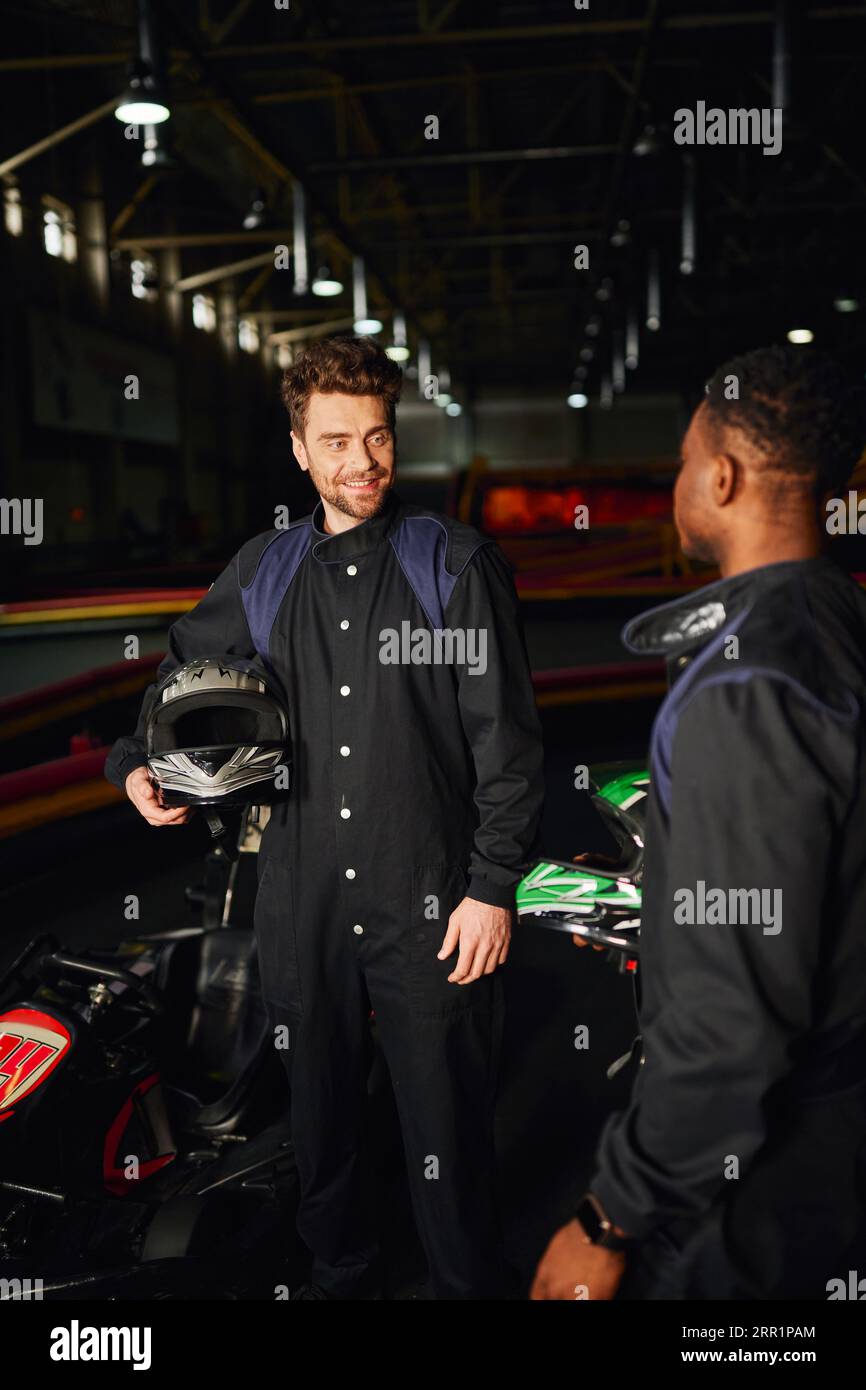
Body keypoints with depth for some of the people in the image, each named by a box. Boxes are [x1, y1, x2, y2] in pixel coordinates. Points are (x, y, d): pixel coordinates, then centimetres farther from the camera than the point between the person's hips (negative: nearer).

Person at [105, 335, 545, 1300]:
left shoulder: (458, 566, -4)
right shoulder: (262, 574, 6)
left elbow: (508, 741, -7)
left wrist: (493, 888, -11)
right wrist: (138, 764, 1)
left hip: (429, 901, -4)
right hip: (303, 900, 4)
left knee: (447, 1124, 7)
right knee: (322, 1112, 20)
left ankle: (470, 1284, 31)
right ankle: (338, 1273, 44)